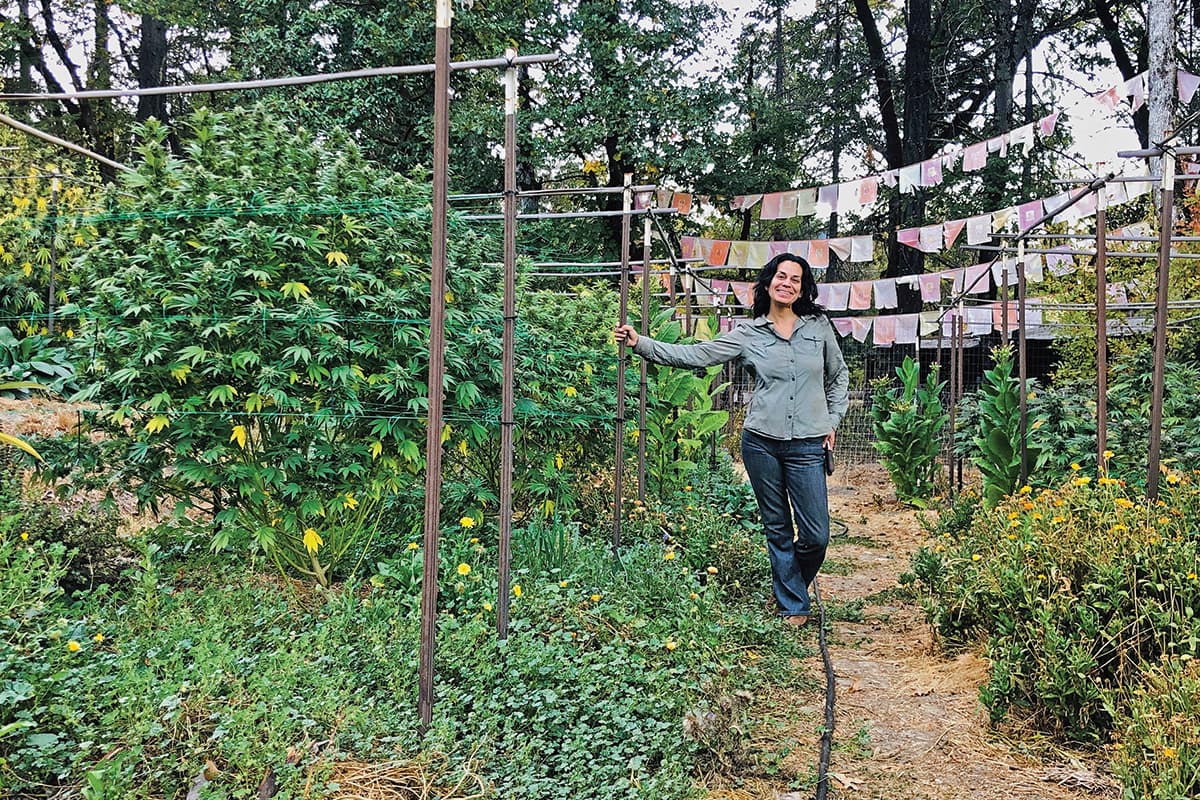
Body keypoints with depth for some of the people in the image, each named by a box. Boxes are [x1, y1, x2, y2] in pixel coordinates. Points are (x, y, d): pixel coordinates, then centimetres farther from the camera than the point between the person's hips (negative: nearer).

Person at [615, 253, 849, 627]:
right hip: (762, 444, 0)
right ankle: (793, 607, 24)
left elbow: (839, 376, 19)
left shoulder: (818, 327, 6)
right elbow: (695, 355, -4)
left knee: (816, 535, 0)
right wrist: (641, 343, -12)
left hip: (807, 446, 0)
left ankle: (792, 589, 30)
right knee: (777, 529, 9)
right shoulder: (748, 334, 2)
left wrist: (832, 421, 10)